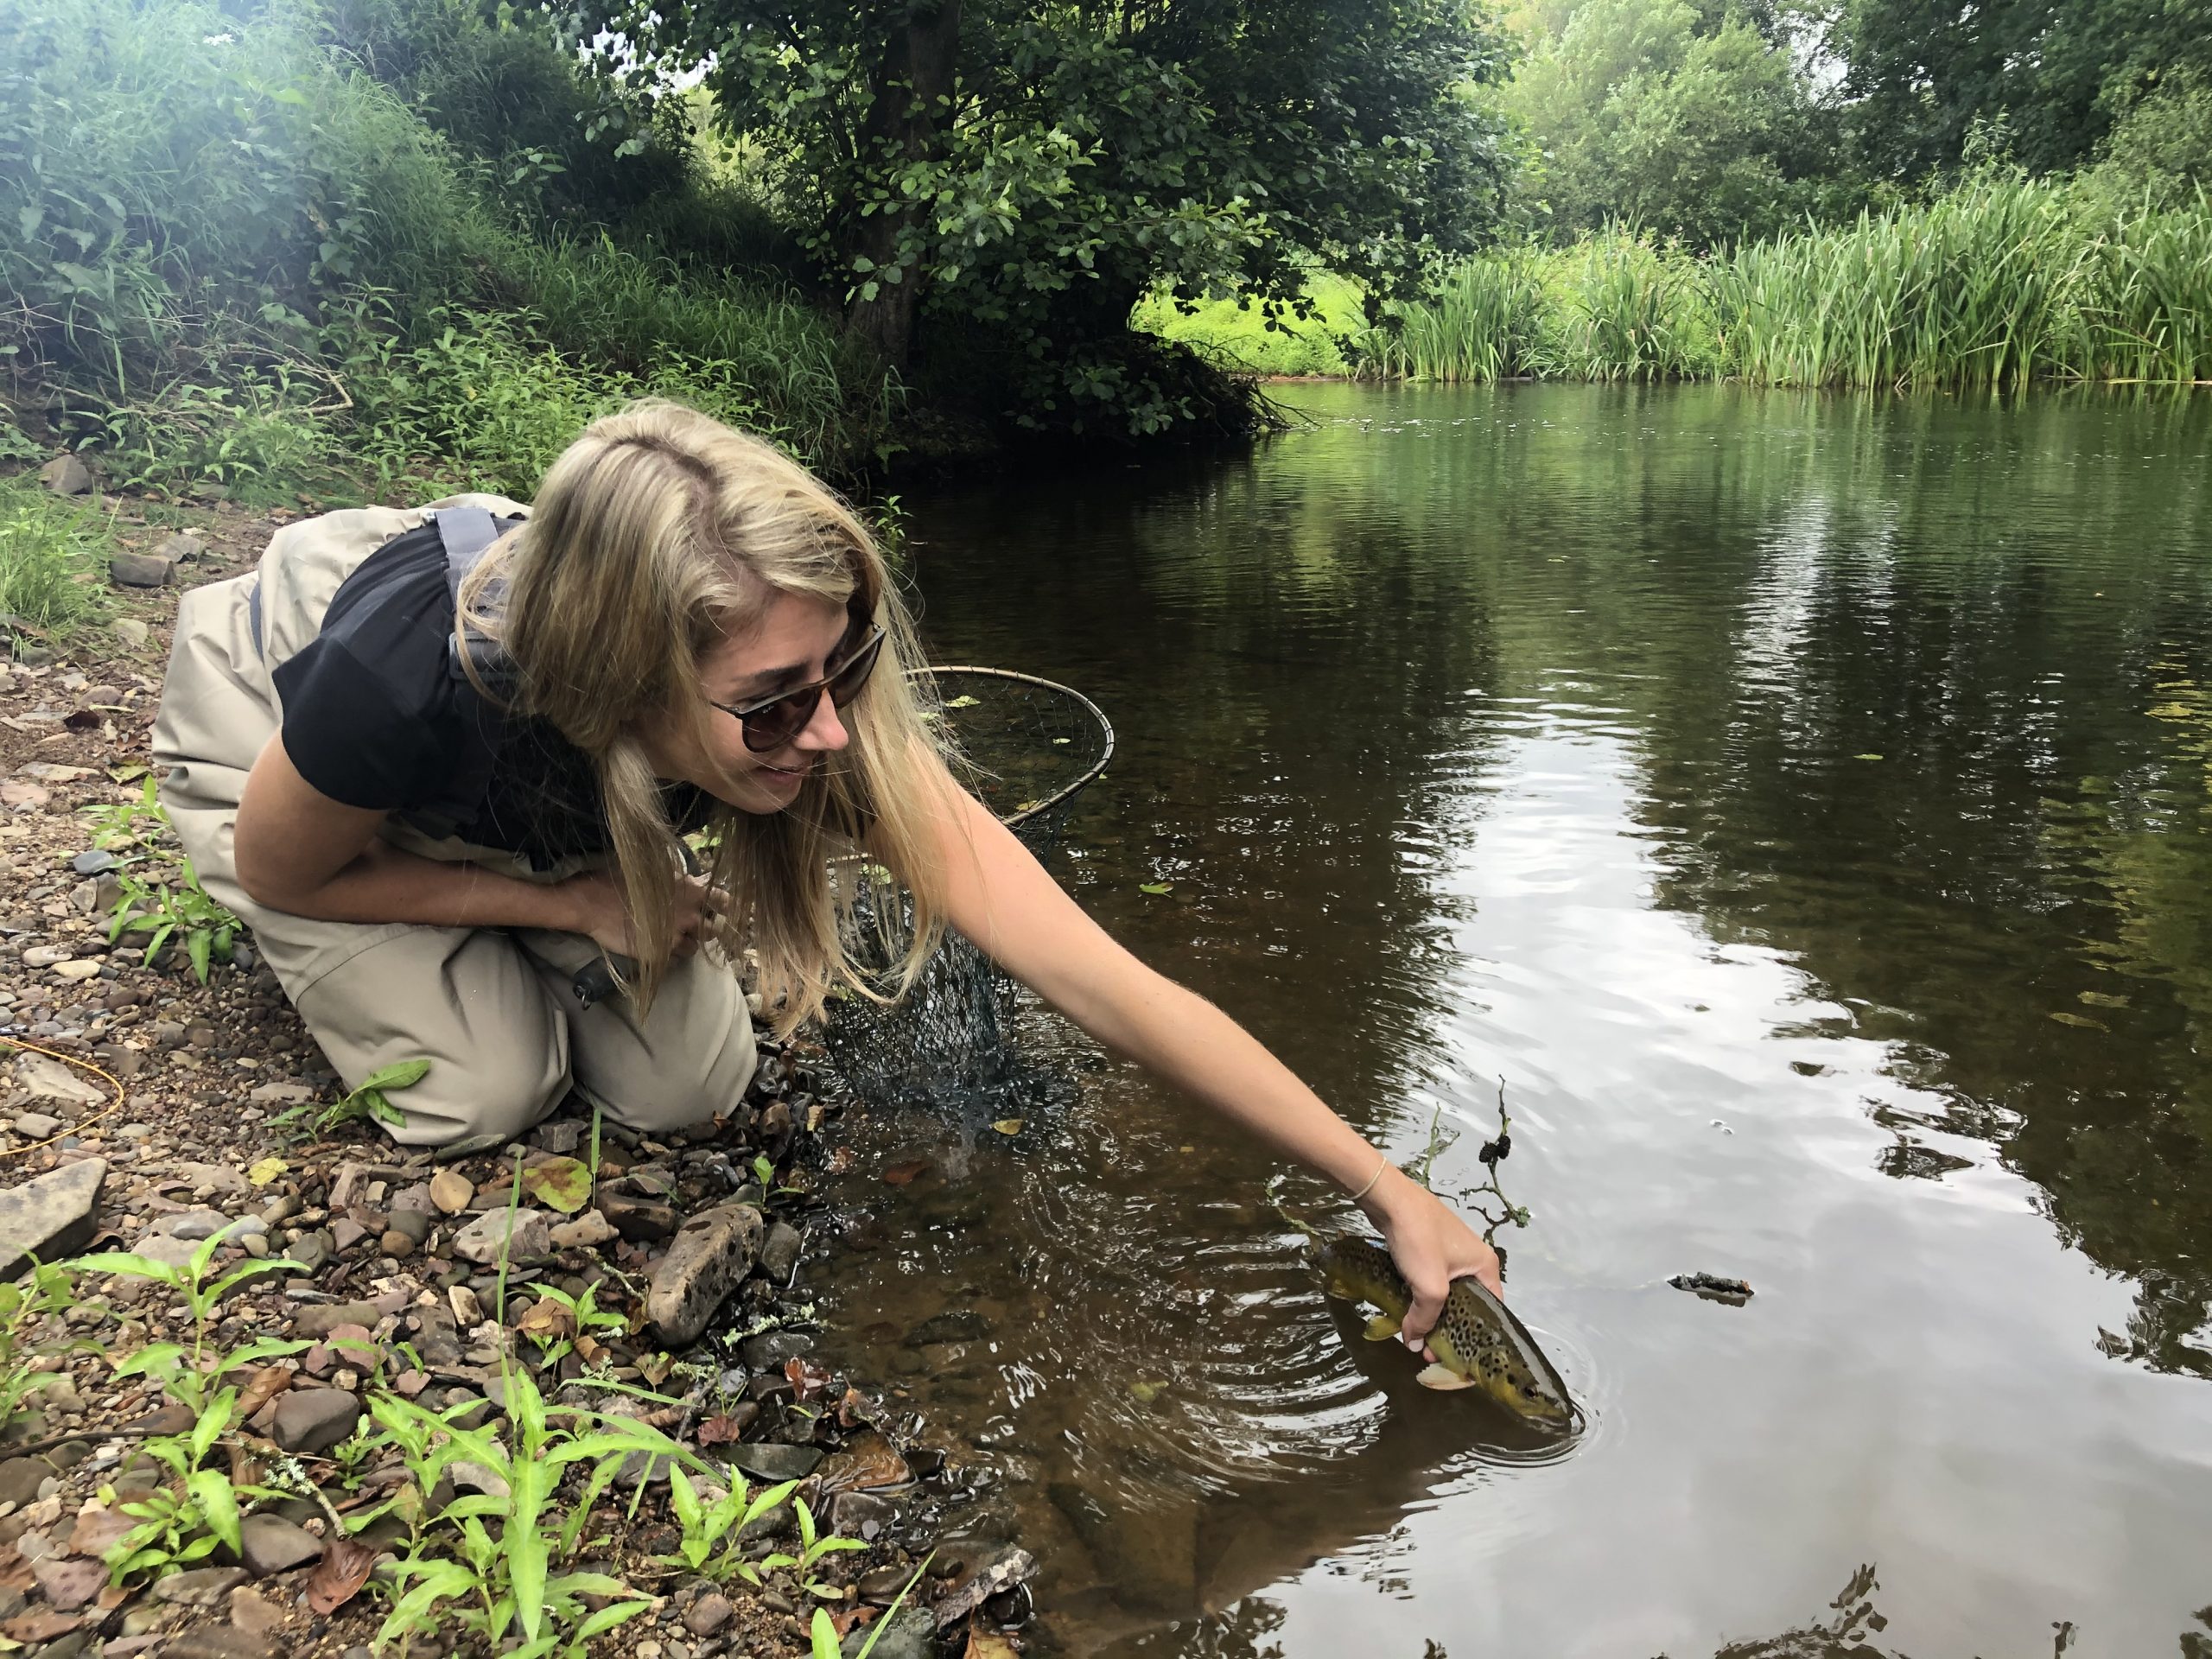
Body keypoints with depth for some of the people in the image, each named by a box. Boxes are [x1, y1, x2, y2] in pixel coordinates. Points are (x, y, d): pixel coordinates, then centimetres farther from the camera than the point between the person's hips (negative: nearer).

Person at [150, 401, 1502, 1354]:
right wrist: (574, 904, -24)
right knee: (483, 1090, -13)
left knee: (689, 1085, -8)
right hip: (267, 727, -2)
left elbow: (1109, 982, -38)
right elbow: (278, 870, -20)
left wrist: (1390, 1190, -35)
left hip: (539, 807, 2)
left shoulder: (836, 727, -37)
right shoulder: (415, 676, -45)